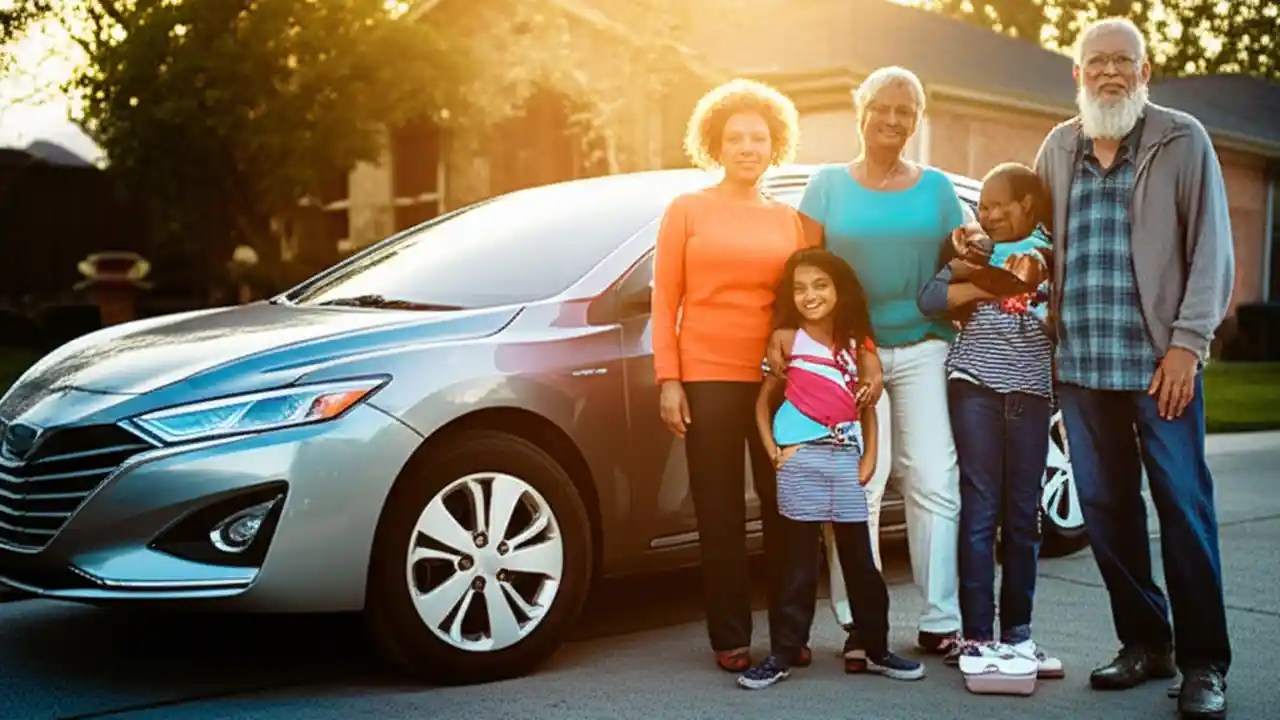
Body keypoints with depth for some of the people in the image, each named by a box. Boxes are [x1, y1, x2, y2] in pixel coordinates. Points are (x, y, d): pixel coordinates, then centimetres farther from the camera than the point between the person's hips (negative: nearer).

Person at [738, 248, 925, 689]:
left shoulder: (857, 344, 8)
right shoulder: (788, 340, 1)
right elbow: (763, 400, 4)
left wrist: (869, 458, 2)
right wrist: (772, 449, -5)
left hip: (846, 459, 3)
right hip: (802, 460, -3)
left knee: (860, 560, 9)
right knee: (800, 563, 0)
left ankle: (877, 649, 18)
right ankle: (784, 655, 6)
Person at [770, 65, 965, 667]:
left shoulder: (937, 188, 12)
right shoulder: (829, 184, 7)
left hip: (923, 348, 2)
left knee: (934, 483, -3)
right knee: (857, 487, -6)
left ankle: (940, 622, 6)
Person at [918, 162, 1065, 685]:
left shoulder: (1051, 257, 10)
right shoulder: (975, 252, 8)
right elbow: (929, 300, -5)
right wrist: (992, 286, -13)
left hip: (1031, 393, 2)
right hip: (975, 386, -2)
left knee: (1023, 514, 5)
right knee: (980, 510, -4)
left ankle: (1016, 632, 14)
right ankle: (977, 635, -3)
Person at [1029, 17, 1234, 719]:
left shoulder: (1183, 140, 1)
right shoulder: (1058, 148, 13)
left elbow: (1210, 249, -3)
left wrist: (1188, 342, -11)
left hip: (1160, 360, -4)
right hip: (1080, 364, 4)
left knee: (1183, 507, -1)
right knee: (1104, 507, 7)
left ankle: (1204, 661, 7)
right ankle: (1144, 641, 20)